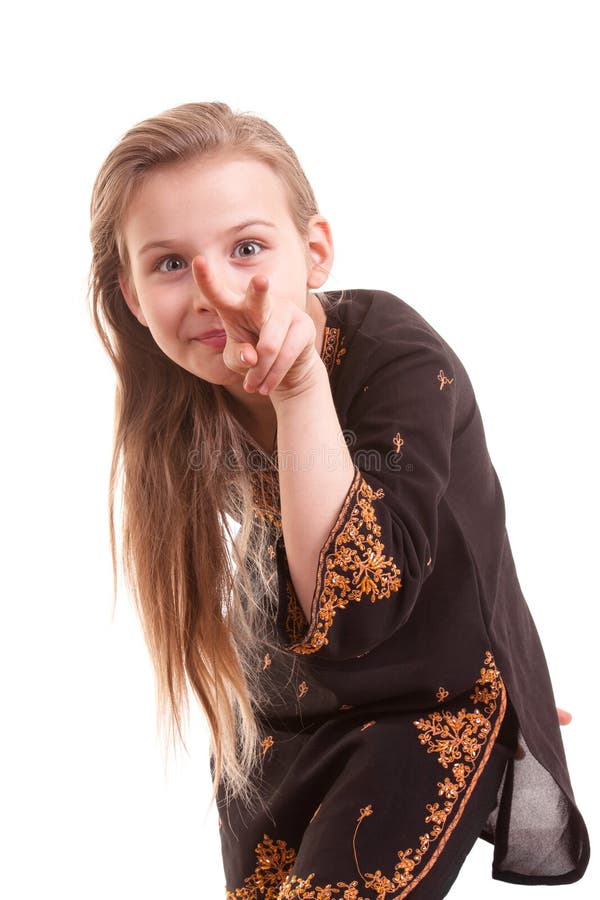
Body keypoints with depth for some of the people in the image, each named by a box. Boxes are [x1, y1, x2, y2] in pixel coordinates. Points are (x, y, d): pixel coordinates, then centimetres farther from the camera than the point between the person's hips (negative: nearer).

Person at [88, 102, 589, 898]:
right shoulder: (185, 399, -10)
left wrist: (303, 387, -39)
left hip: (434, 705, -5)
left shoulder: (399, 359, -26)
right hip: (283, 715, 6)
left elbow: (351, 610, -34)